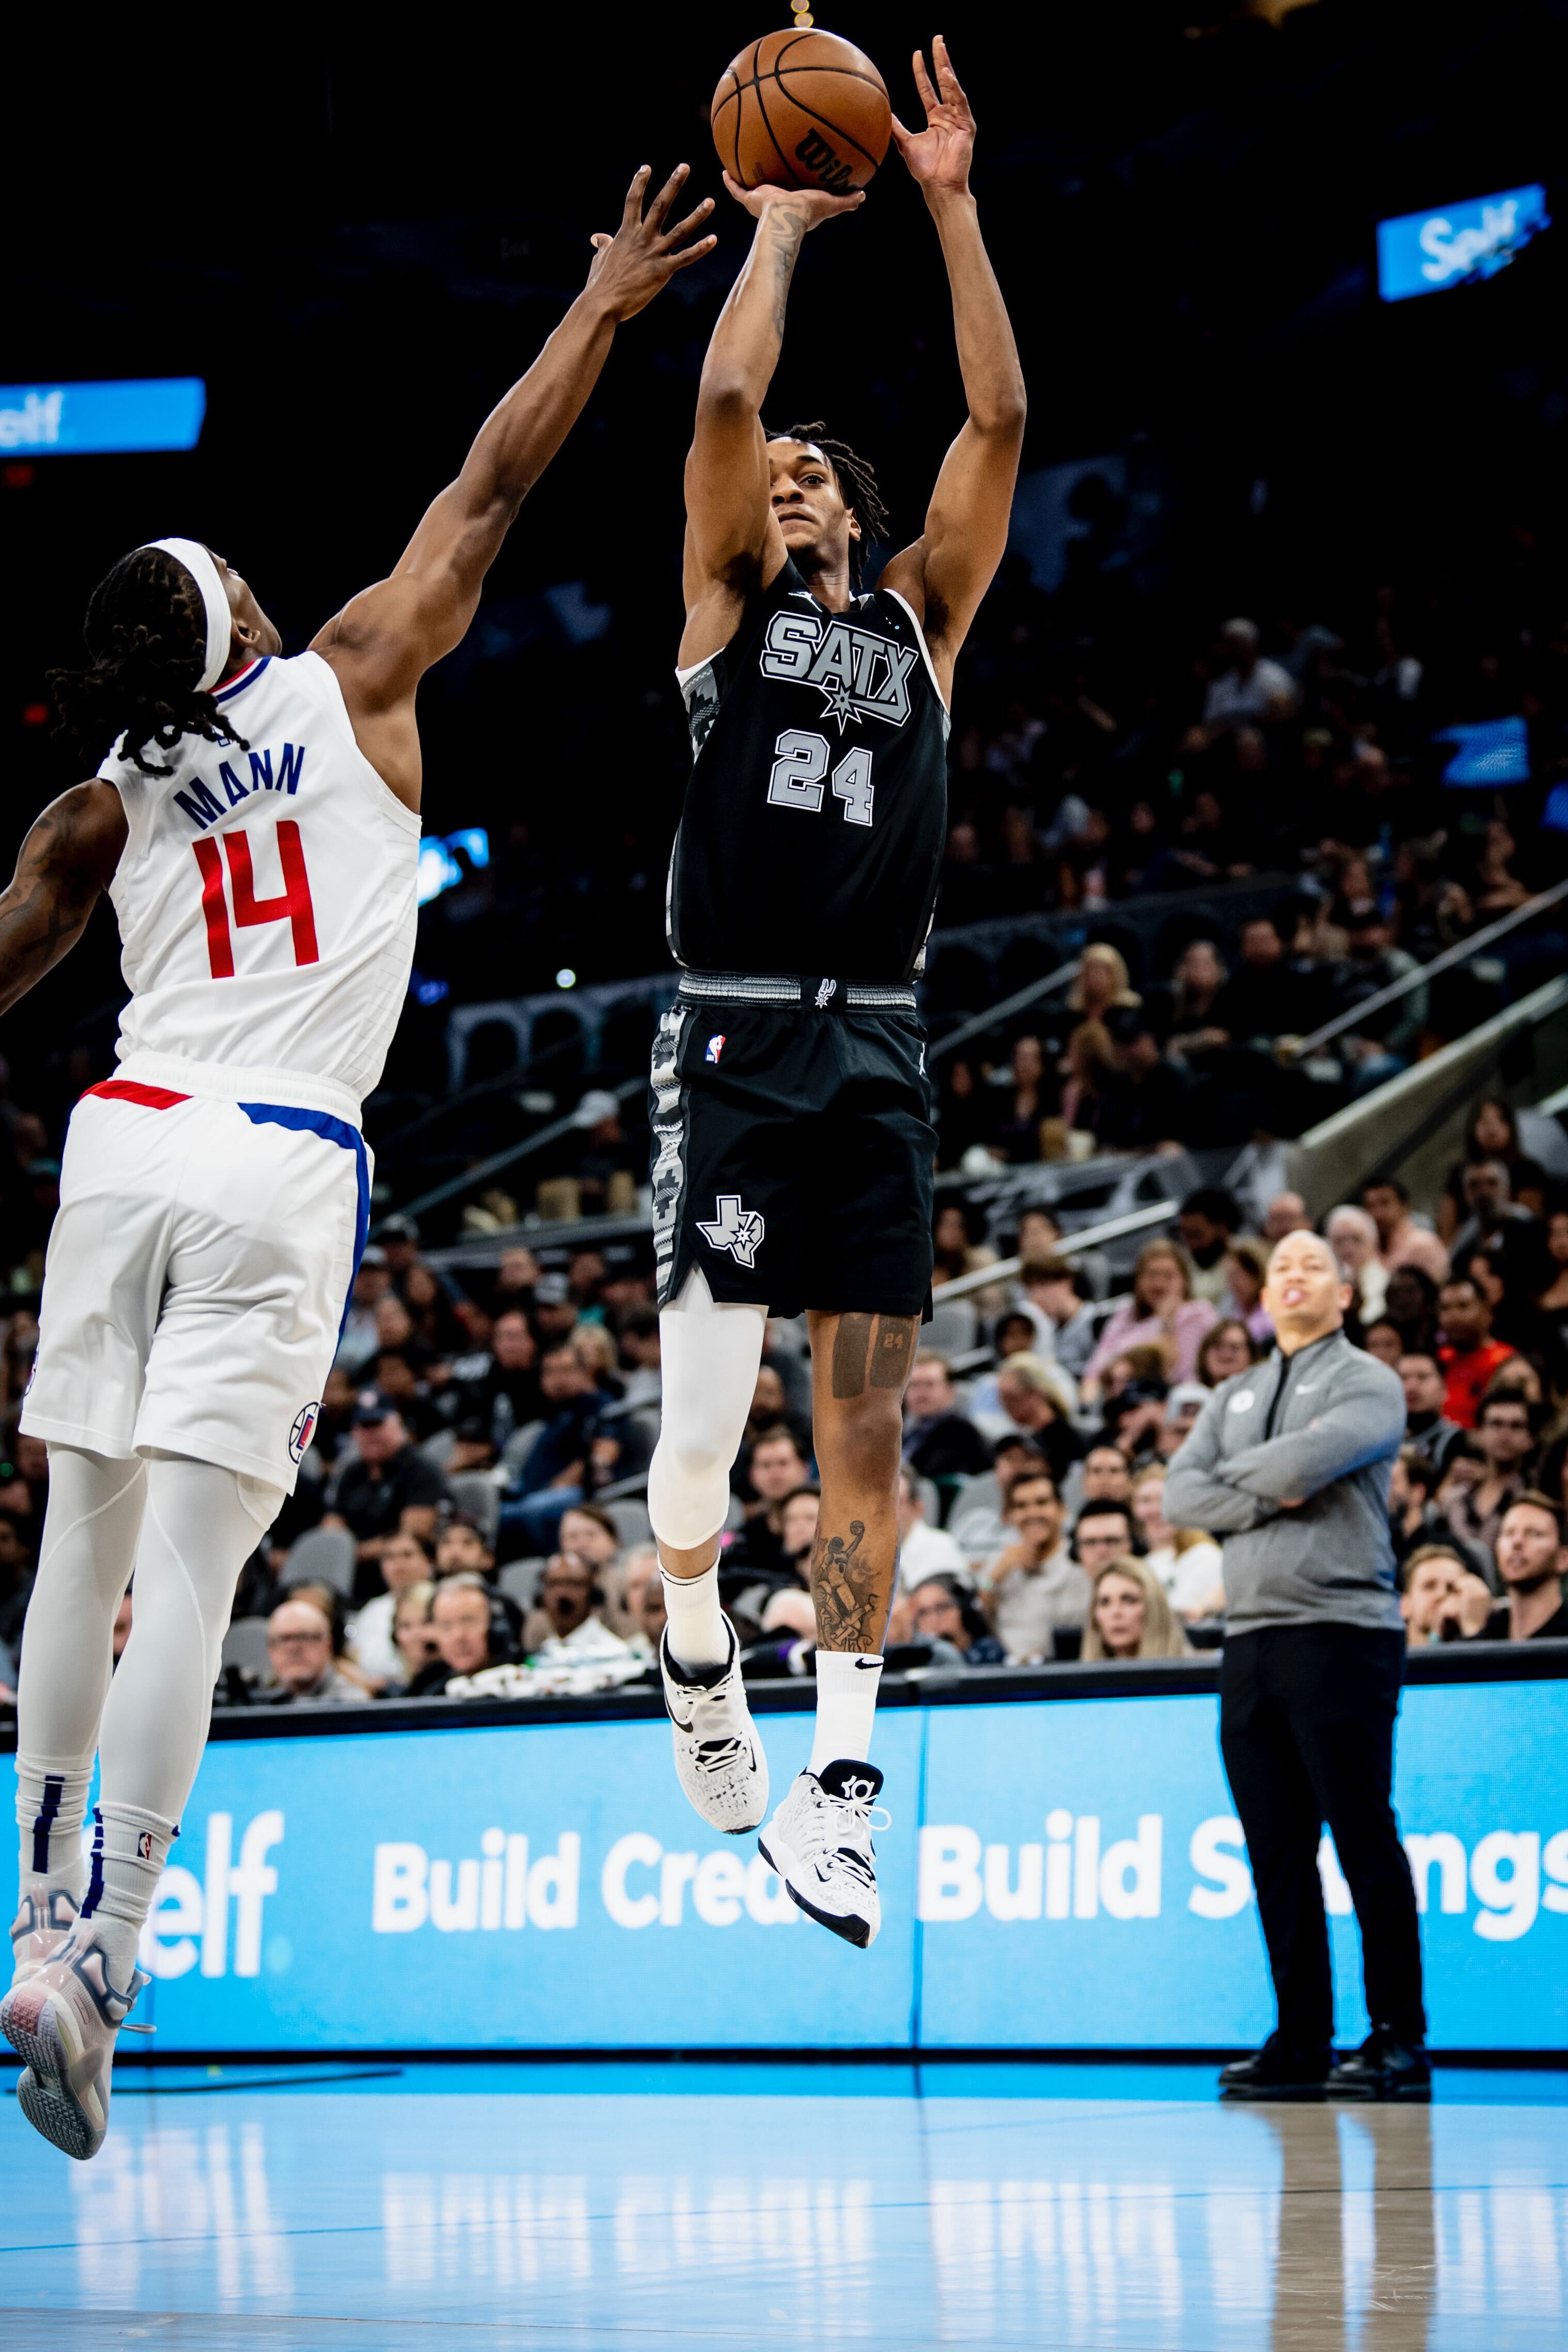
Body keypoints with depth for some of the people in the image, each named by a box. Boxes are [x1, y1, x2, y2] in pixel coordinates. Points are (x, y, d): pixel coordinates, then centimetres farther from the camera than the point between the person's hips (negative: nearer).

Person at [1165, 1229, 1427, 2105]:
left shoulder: (1367, 1383, 3)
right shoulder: (1236, 1398, 21)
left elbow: (1311, 1458, -15)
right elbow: (1182, 1492, 9)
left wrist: (1237, 1470, 2)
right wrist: (1268, 1499, -7)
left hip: (1341, 1631, -6)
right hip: (1251, 1637, 6)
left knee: (1364, 1840, -8)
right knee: (1278, 1850, 4)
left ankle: (1399, 2041, -5)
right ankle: (1302, 2041, 8)